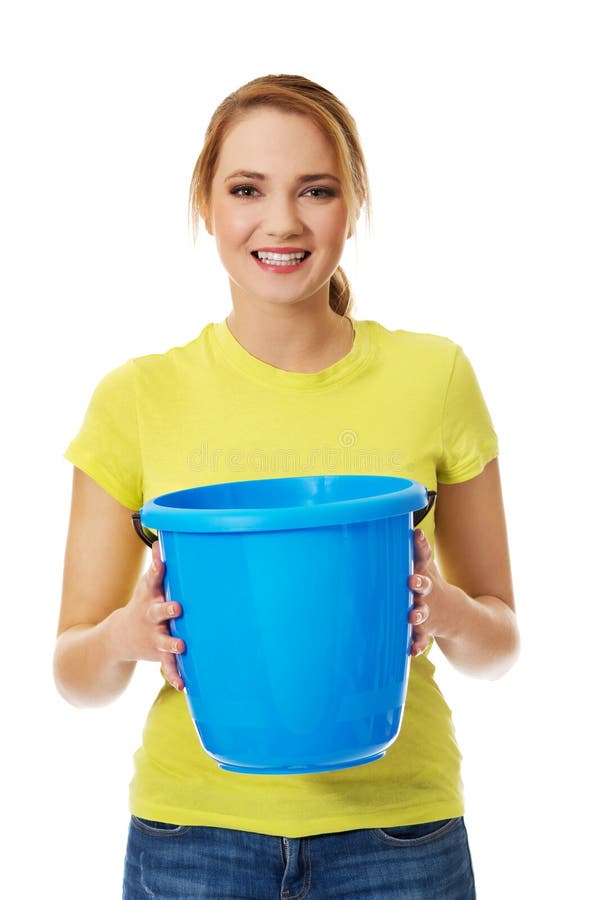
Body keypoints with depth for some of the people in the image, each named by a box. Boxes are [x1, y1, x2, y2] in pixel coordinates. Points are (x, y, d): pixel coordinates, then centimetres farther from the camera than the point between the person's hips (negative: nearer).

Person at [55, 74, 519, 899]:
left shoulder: (433, 377, -3)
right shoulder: (140, 396, -4)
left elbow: (499, 646, 4)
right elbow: (76, 673, 1)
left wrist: (446, 612, -17)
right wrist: (125, 635, -20)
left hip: (398, 826, 0)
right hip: (192, 829, 0)